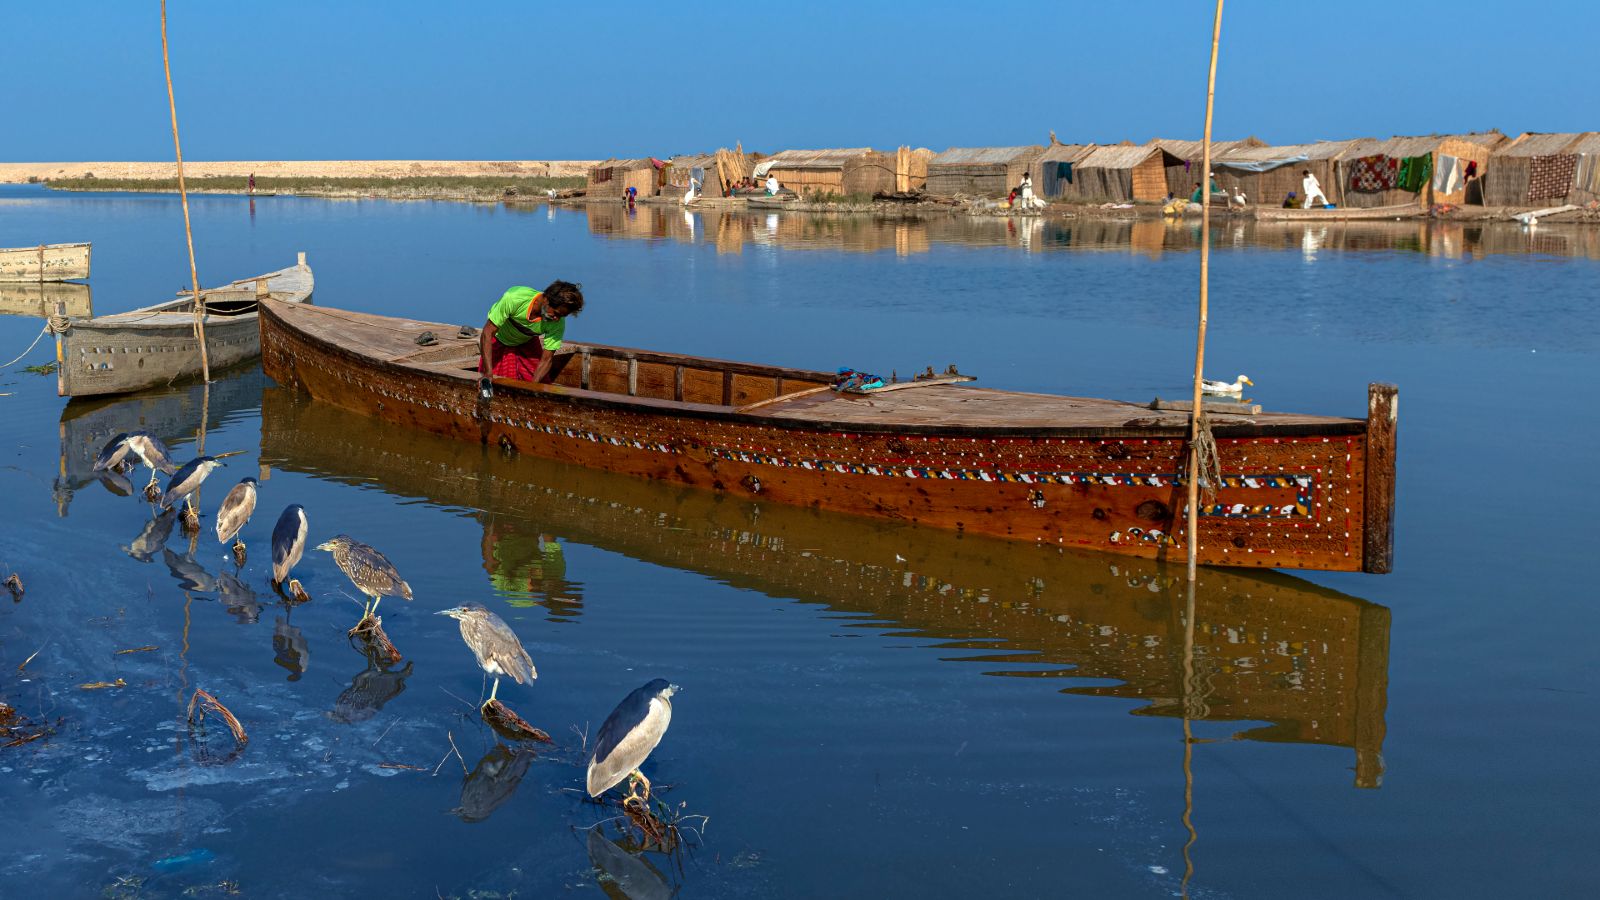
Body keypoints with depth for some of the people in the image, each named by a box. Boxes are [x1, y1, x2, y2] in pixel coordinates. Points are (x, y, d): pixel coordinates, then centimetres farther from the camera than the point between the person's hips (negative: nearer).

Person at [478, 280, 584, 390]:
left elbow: (546, 359, -22)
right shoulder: (514, 298, -40)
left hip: (527, 343, 2)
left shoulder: (558, 323, -30)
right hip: (498, 340, -2)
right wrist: (488, 373, -40)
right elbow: (488, 332, -34)